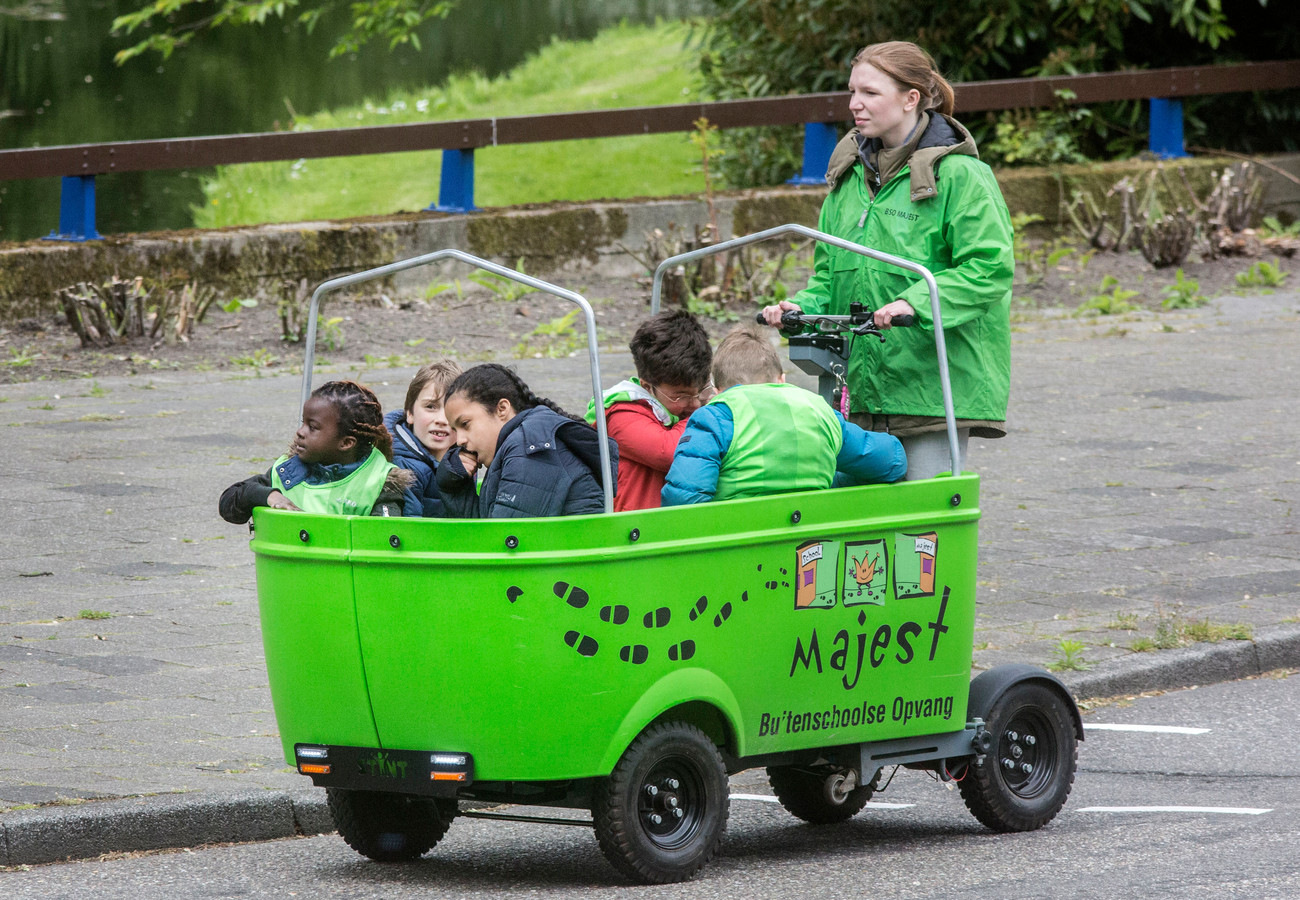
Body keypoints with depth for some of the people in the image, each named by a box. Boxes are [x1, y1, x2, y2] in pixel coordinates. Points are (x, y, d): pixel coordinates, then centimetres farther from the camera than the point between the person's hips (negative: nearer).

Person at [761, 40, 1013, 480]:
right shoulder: (850, 173, 14)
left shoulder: (959, 175, -8)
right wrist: (802, 307, 0)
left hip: (933, 385, -6)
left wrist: (917, 303, -27)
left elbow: (989, 268, -15)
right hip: (862, 386, 7)